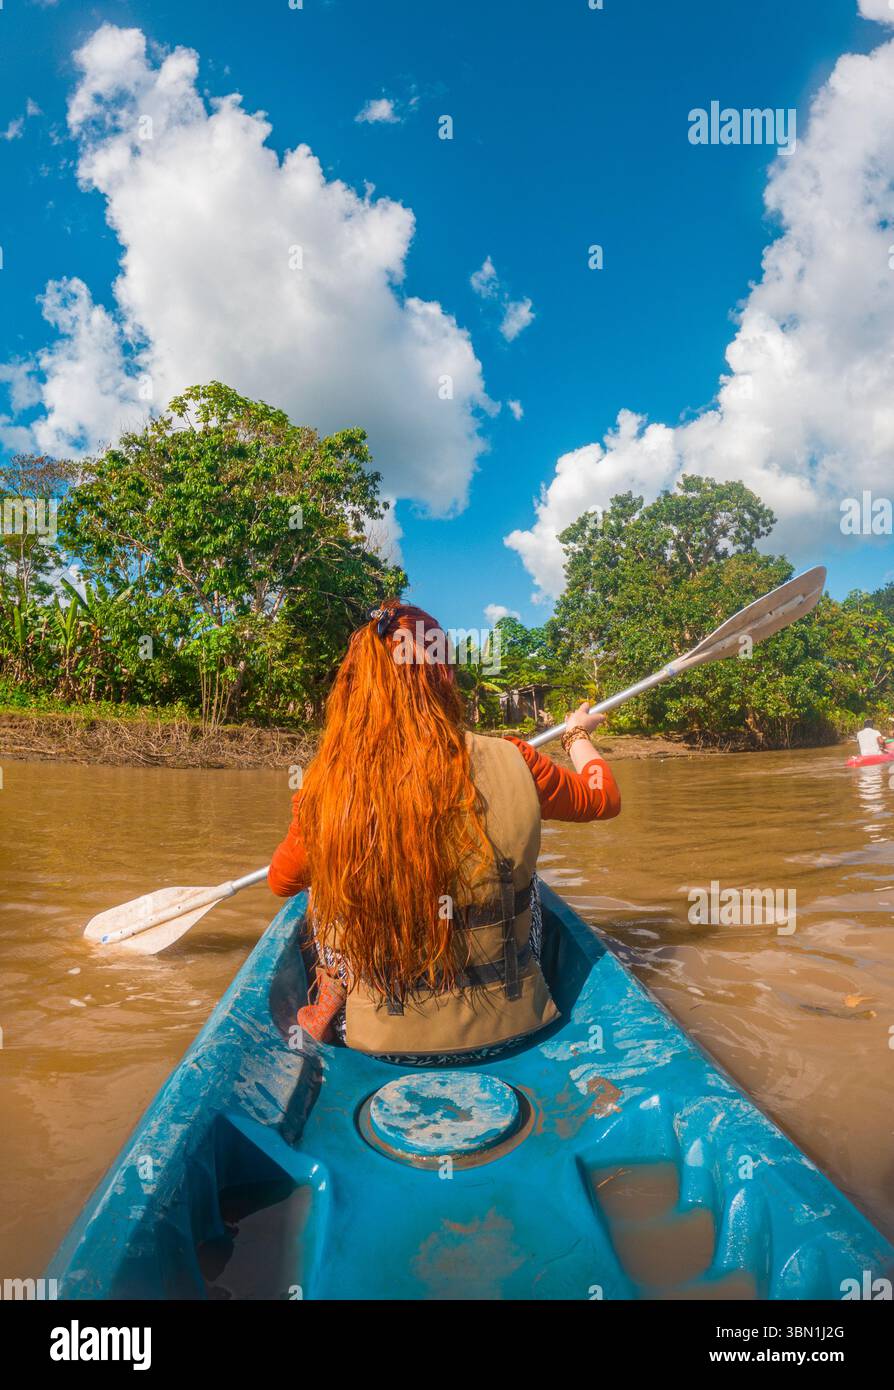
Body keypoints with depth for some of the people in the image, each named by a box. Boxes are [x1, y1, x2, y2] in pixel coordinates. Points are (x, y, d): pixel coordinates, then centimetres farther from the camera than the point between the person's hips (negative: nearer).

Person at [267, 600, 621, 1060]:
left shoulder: (326, 788, -18)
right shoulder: (508, 765, -19)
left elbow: (281, 880, 3)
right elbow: (603, 796, 3)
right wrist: (578, 733, 24)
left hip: (382, 1039, 0)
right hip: (506, 1026, 1)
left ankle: (327, 1007, 31)